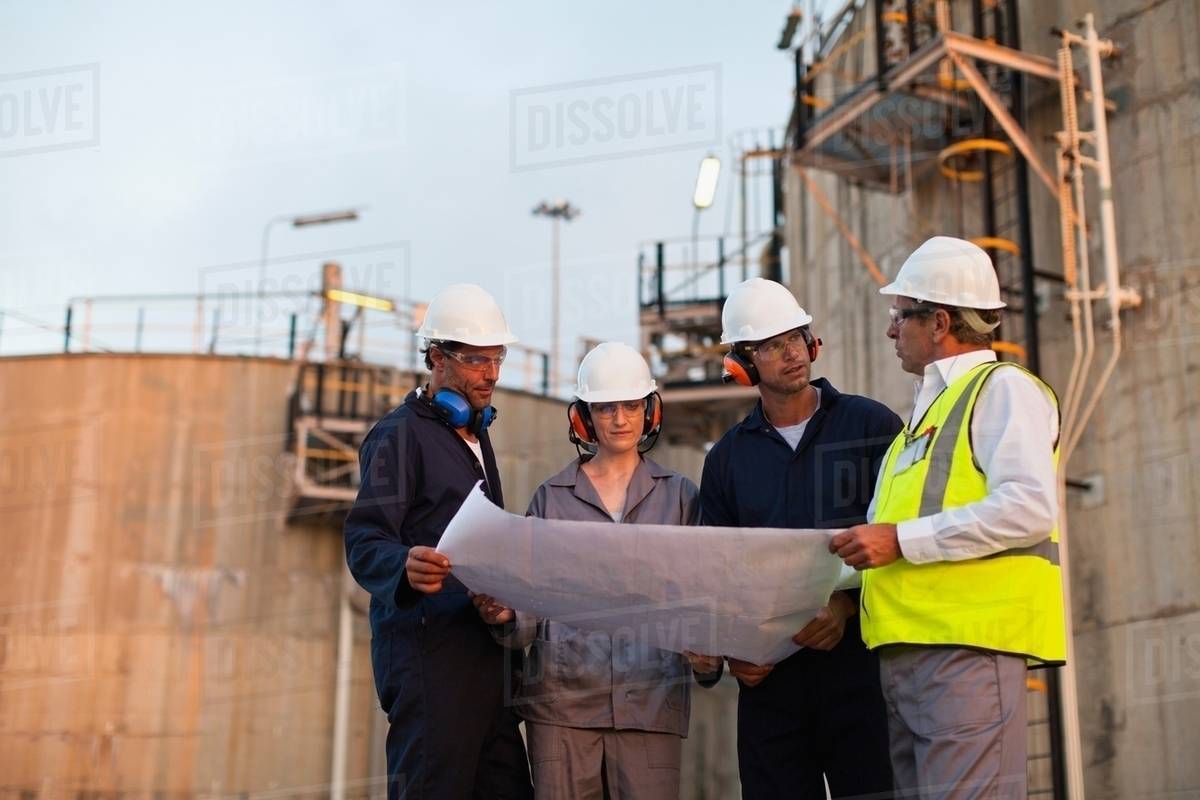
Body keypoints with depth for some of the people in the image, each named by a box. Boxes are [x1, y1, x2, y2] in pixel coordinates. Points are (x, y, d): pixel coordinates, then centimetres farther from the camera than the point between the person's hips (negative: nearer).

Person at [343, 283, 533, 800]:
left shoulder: (475, 438, 22)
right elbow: (364, 540, -16)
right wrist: (405, 568, -37)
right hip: (428, 654, -8)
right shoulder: (401, 434, -6)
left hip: (485, 652, 8)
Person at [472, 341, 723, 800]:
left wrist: (709, 656, -11)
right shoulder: (551, 497, 12)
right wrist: (505, 617, -12)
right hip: (561, 698, 0)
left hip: (650, 698, 0)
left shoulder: (678, 496, 11)